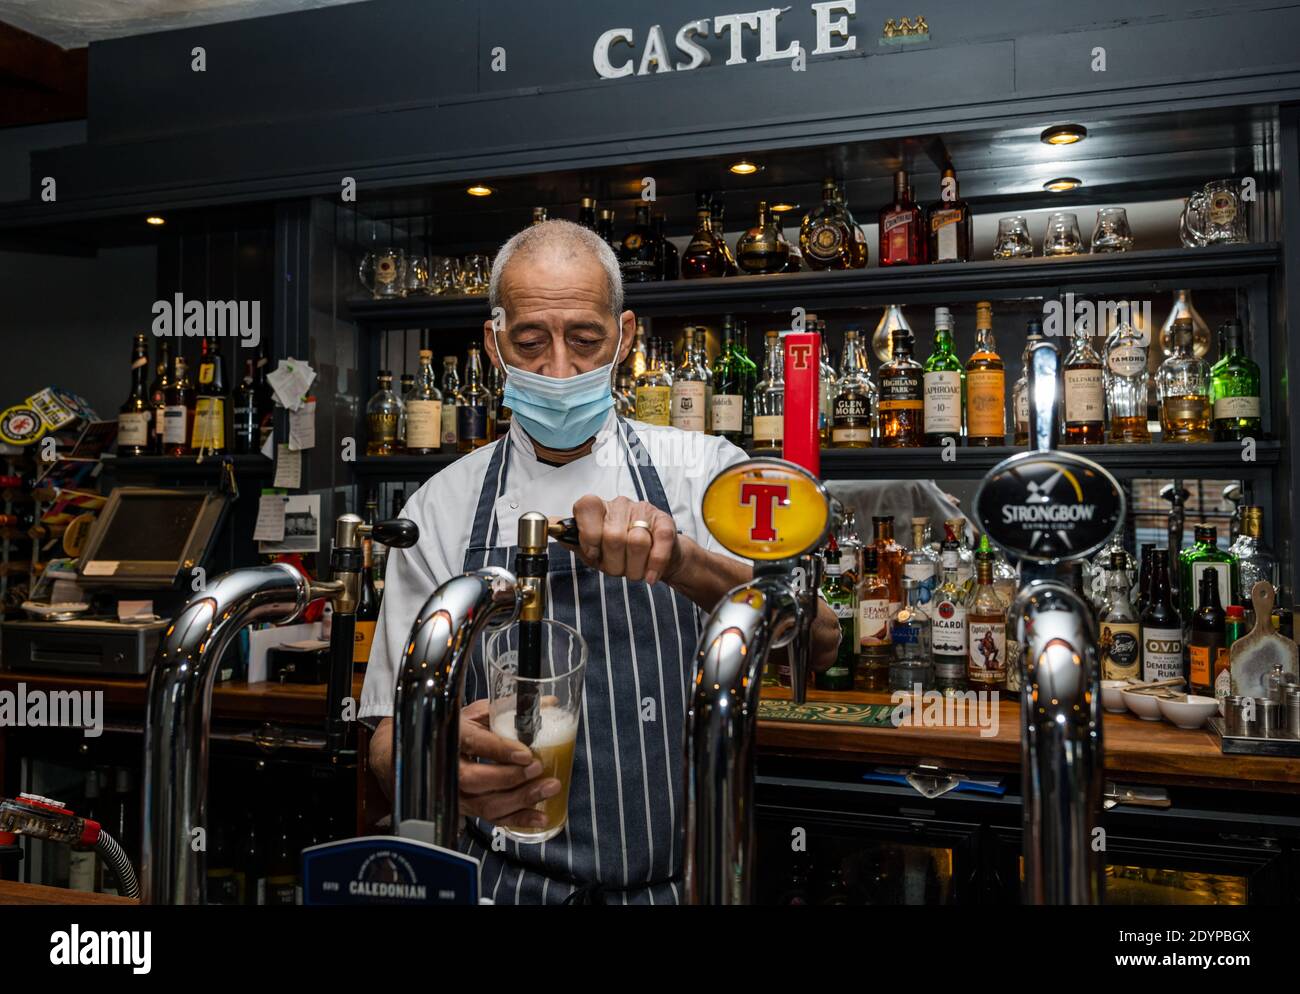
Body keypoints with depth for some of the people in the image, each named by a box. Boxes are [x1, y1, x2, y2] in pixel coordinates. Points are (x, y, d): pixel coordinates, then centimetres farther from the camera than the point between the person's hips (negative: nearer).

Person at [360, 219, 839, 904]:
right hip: (508, 883, 1)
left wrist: (682, 560, -28)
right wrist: (437, 762, -20)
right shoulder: (441, 511, 3)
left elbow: (817, 643, -10)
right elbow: (391, 738, 2)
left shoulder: (698, 469, 2)